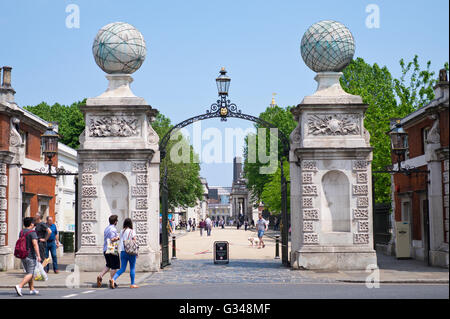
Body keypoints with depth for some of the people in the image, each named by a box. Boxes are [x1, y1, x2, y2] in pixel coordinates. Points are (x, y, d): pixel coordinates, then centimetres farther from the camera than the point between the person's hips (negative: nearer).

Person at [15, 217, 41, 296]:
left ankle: (32, 289, 20)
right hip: (31, 256, -8)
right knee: (30, 274, -6)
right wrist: (38, 255, -24)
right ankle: (19, 286, -22)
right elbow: (35, 244, -22)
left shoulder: (21, 232, 8)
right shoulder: (32, 232, -13)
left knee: (30, 273, 17)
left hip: (23, 256, 8)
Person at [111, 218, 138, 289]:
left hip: (123, 252, 4)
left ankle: (113, 279, -13)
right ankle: (132, 284, 13)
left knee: (122, 269, 7)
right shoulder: (132, 231, -6)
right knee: (132, 268, 8)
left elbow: (121, 242, 10)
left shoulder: (122, 231, 7)